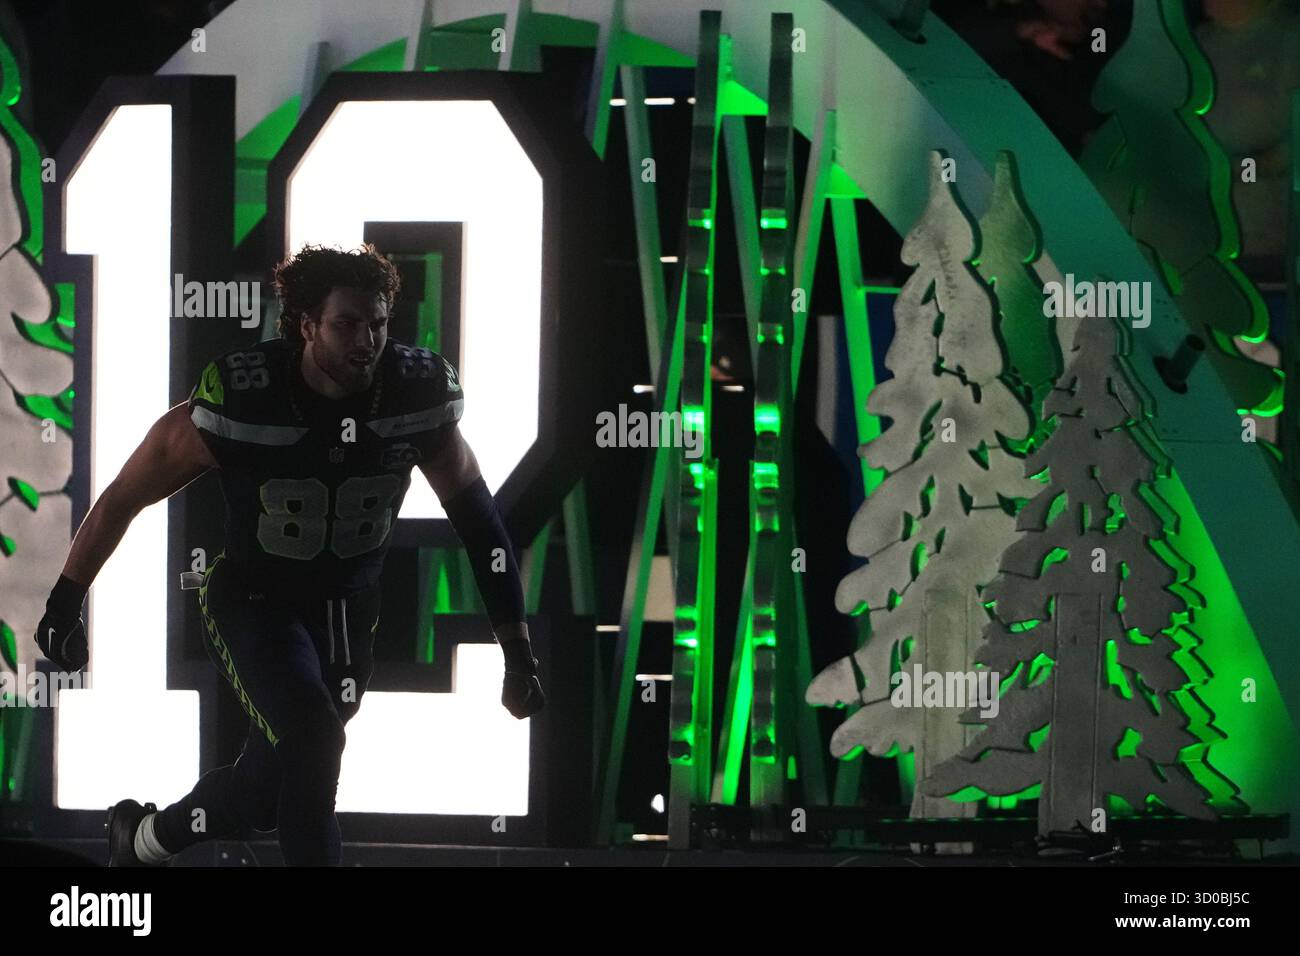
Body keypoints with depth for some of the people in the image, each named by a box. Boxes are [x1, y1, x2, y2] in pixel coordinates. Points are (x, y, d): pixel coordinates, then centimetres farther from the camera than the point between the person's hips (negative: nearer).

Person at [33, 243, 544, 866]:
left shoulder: (419, 394, -17)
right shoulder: (239, 401, -25)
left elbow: (473, 511, -4)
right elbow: (125, 496, -12)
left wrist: (516, 646, -5)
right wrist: (65, 602, -7)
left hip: (348, 607, 4)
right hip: (250, 600, -4)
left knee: (266, 791, 11)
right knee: (311, 735, -28)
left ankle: (142, 837, 40)